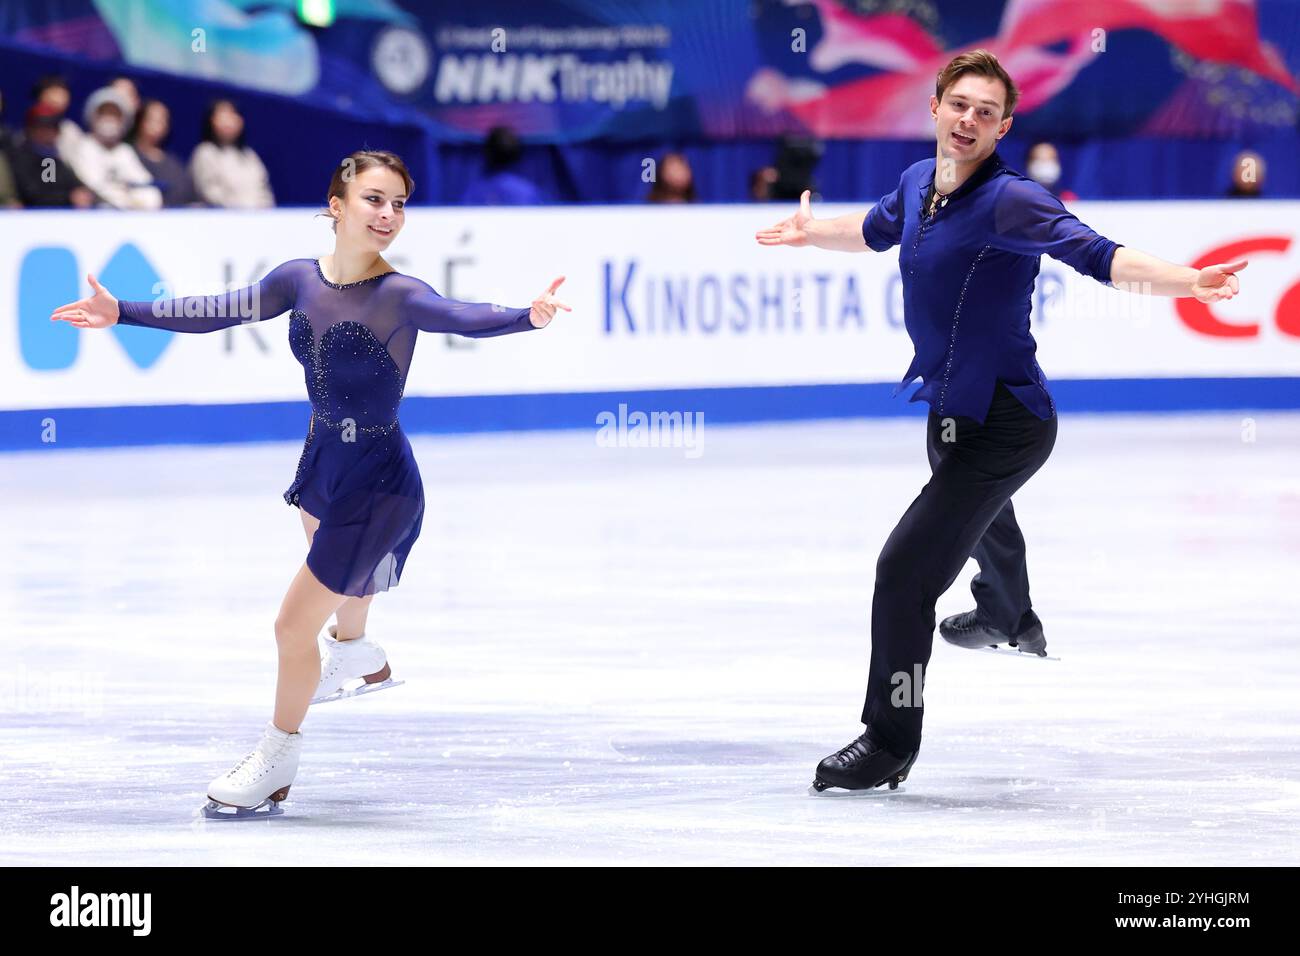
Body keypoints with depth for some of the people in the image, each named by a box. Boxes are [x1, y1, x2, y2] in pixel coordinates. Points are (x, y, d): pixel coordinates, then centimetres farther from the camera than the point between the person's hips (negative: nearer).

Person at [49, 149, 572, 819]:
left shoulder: (401, 296, -25)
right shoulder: (301, 280, -8)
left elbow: (462, 318, -43)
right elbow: (218, 312, 3)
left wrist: (527, 317, -63)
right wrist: (123, 313, 4)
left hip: (377, 482, -7)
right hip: (322, 458, 7)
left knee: (295, 623, -3)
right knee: (335, 571, 36)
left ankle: (277, 761, 21)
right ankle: (356, 655, 69)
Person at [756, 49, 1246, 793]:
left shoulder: (1009, 201, -27)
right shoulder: (919, 182, -2)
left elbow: (1097, 255, -38)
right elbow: (876, 230, 22)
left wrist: (1190, 282, -51)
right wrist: (810, 233, 32)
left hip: (1001, 424, -9)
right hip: (953, 411, 9)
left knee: (906, 568, -16)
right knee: (982, 520, 39)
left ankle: (890, 743, -3)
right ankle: (1008, 619, 72)